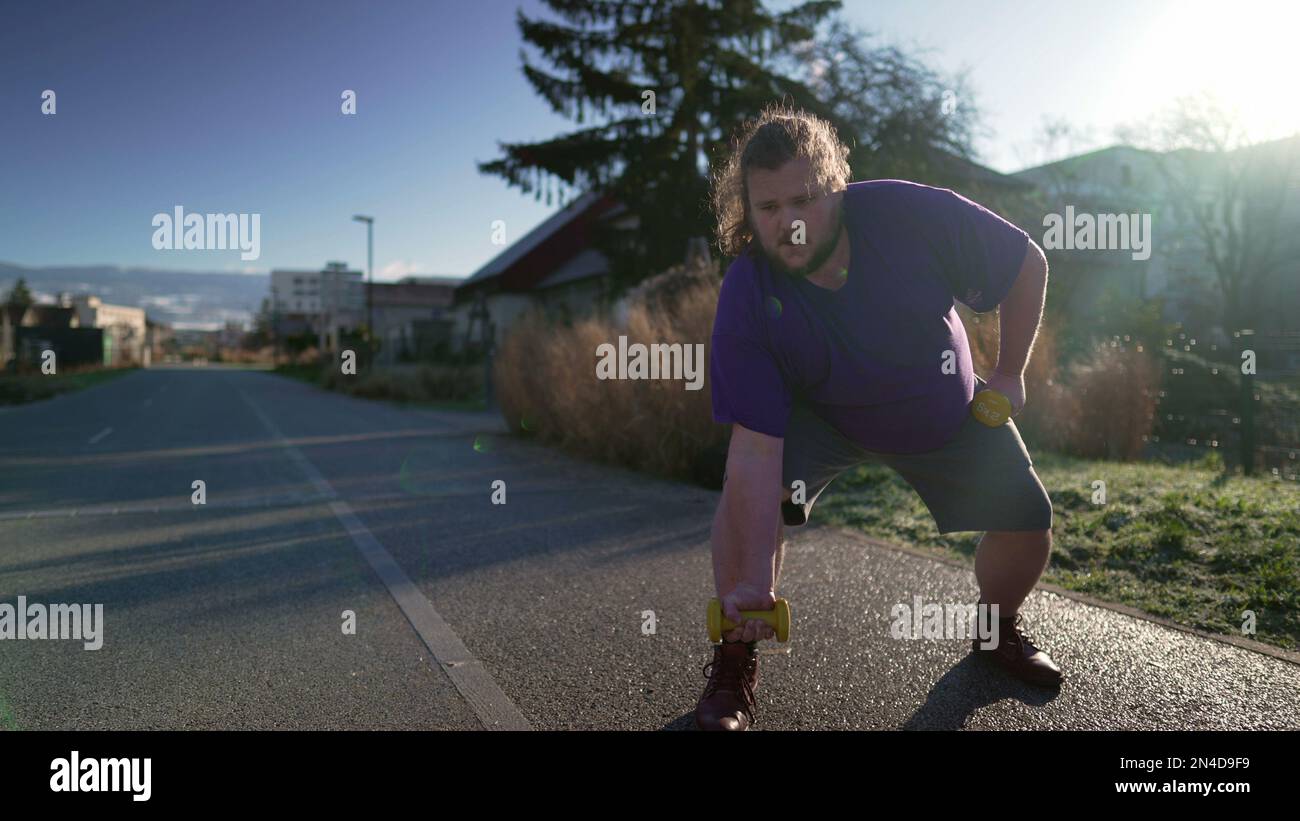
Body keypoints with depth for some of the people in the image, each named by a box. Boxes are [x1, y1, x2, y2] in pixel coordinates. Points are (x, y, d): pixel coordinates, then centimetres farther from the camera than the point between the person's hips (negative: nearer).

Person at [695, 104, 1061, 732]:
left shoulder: (910, 214, -31)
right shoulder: (745, 302, -32)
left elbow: (1028, 265, -13)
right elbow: (756, 449, -36)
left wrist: (1009, 373, -7)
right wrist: (756, 581, -39)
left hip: (949, 411, 2)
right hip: (819, 416, -2)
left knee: (1027, 521, -4)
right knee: (745, 490, -27)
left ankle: (998, 627, 30)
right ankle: (734, 662, -6)